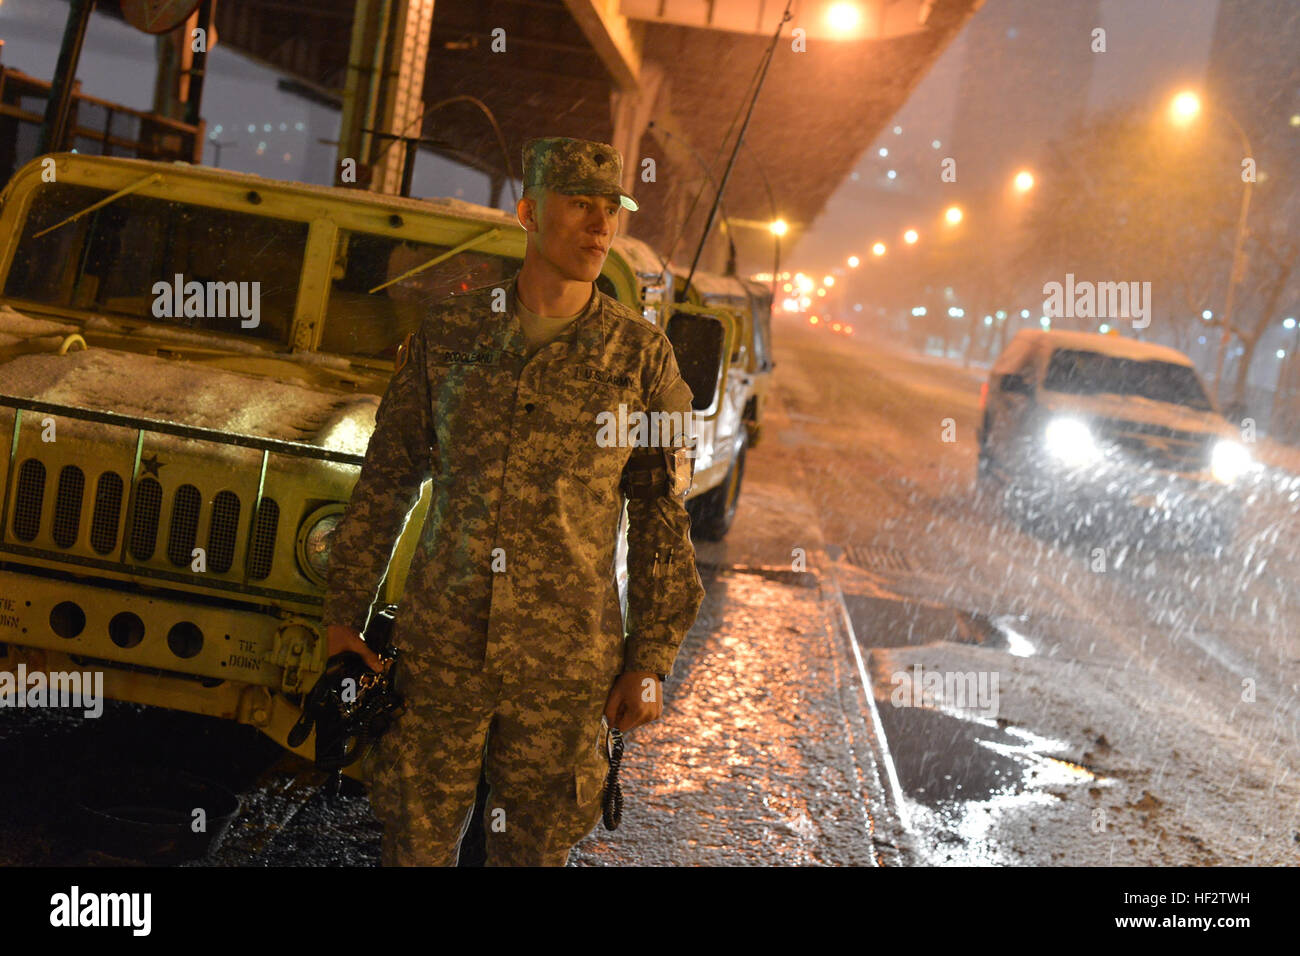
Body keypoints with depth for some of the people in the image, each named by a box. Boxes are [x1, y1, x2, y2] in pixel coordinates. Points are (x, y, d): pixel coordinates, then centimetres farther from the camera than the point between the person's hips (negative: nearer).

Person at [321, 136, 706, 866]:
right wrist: (345, 613, 8)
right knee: (416, 845, 11)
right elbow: (386, 482, 8)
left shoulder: (641, 356, -3)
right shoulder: (448, 335, 1)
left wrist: (651, 661, -1)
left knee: (534, 851, 13)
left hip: (566, 668, -1)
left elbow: (663, 519, 1)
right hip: (441, 651, 1)